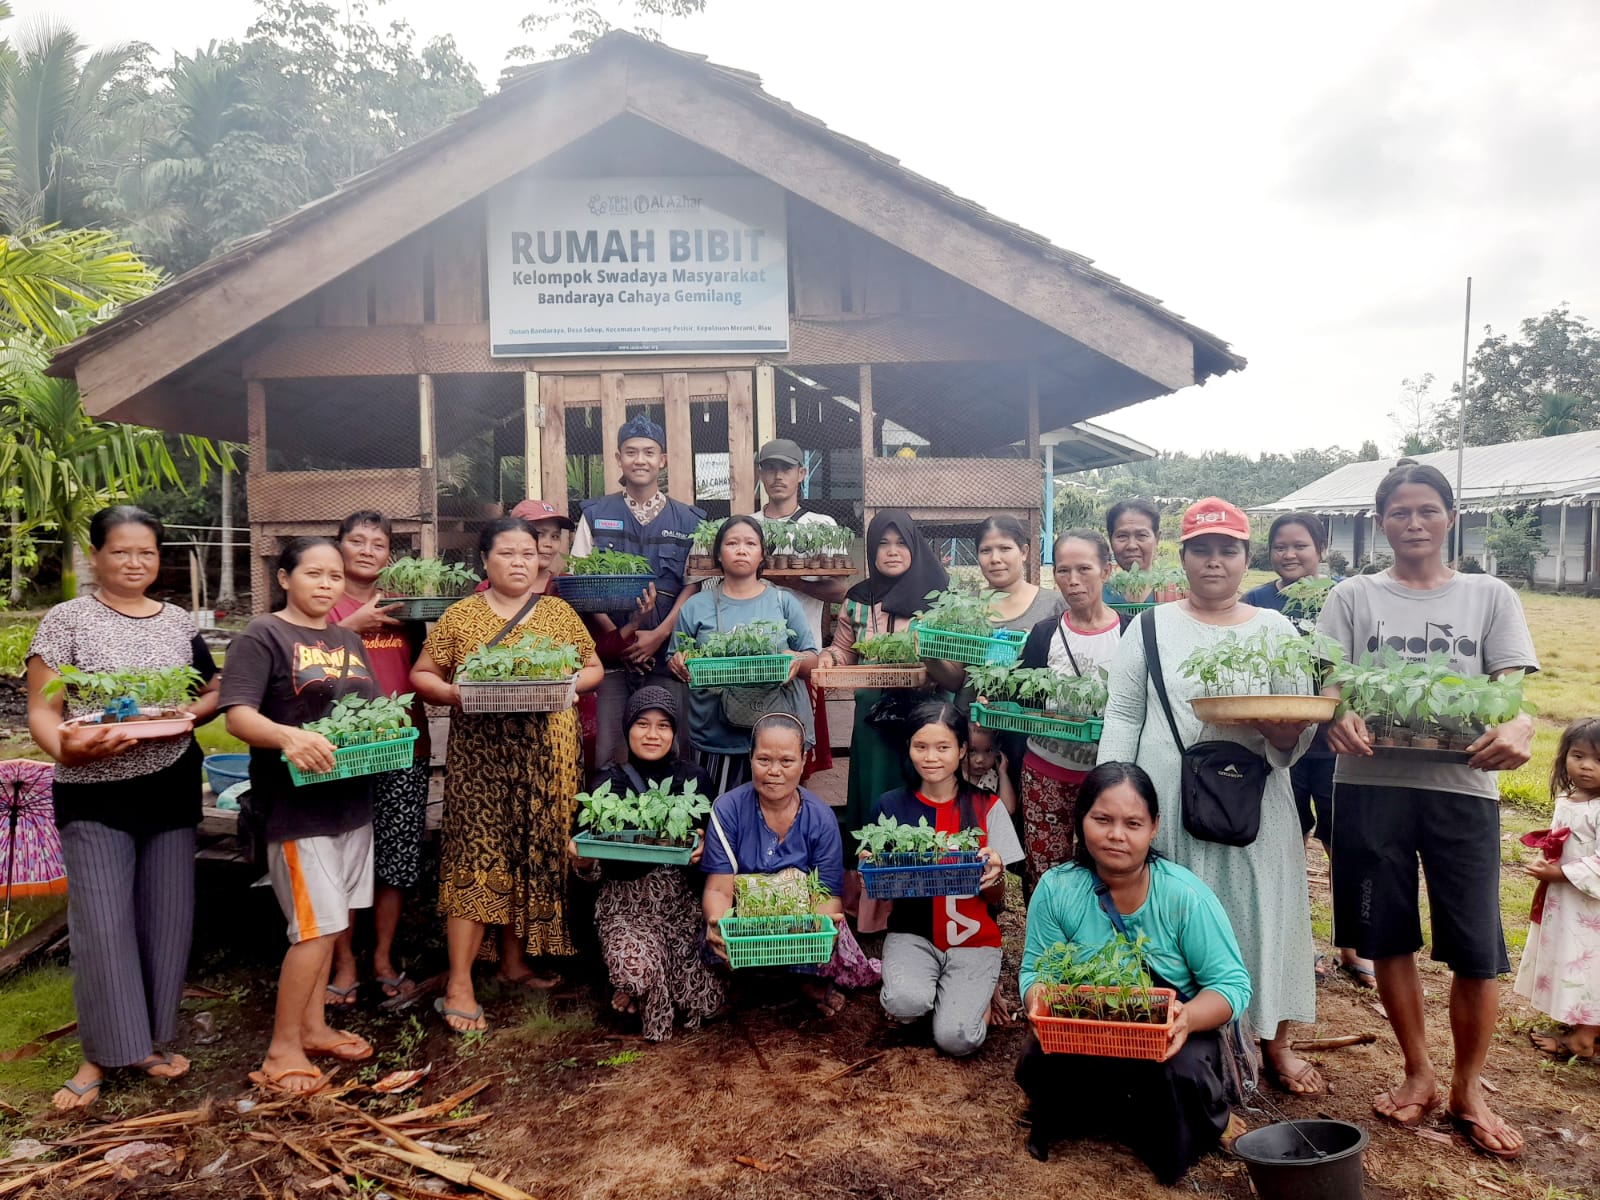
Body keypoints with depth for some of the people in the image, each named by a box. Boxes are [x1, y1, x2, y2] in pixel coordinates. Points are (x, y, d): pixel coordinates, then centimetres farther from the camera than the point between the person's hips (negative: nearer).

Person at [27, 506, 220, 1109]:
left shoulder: (179, 622, 6)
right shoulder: (66, 619, -5)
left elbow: (214, 691, 13)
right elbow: (41, 712, -7)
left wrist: (190, 712, -9)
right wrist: (68, 747, -27)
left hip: (171, 789, 4)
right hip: (94, 796, -3)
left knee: (166, 917, 10)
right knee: (102, 924, -3)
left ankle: (147, 1039, 26)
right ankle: (102, 1053, 14)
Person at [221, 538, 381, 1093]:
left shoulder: (348, 640, 14)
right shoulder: (262, 636, -8)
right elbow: (238, 715, -19)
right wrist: (288, 736, -38)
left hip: (352, 800, 7)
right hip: (297, 804, -7)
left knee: (327, 922, 14)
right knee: (317, 927, -7)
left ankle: (313, 1026, 28)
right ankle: (282, 1048, 8)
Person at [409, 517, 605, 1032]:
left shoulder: (559, 612, 10)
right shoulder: (461, 615, 5)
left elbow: (594, 669, 12)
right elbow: (422, 675, 6)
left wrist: (562, 685, -8)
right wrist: (457, 693, -13)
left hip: (545, 754, 3)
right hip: (480, 753, -2)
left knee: (533, 854, 8)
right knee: (476, 855, -6)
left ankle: (515, 961, 26)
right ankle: (459, 986, 0)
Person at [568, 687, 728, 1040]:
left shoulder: (694, 778, 1)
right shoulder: (609, 782, -1)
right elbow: (594, 870, 2)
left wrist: (702, 851, -16)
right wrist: (582, 861, -21)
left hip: (682, 900, 1)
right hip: (626, 900, -1)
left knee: (704, 996, -18)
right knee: (637, 965, -30)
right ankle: (634, 985, 9)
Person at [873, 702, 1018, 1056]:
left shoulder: (987, 807, -3)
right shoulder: (890, 805, -1)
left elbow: (997, 901, 0)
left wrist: (995, 873, -21)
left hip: (973, 938, 0)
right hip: (912, 933, 1)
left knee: (956, 1038, -21)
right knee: (907, 1002, -30)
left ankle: (974, 994, 12)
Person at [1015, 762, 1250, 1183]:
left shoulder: (1186, 895, -15)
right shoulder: (1056, 889, -10)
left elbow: (1232, 983, -13)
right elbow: (1036, 973, -4)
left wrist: (1188, 1018, -35)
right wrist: (1039, 999, -30)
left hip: (1170, 1035, 0)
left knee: (1179, 1072, -33)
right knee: (1039, 1064, -30)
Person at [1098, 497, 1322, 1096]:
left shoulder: (1276, 630, 8)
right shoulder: (1150, 626, 5)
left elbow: (1299, 738, 7)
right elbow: (1122, 717, 3)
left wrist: (1284, 728, -17)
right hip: (1167, 799, -1)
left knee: (1260, 908, 4)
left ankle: (1275, 1042, 23)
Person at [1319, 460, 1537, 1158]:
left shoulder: (1491, 598, 8)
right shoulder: (1354, 598, 7)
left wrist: (1519, 726, -25)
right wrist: (1339, 717, -25)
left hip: (1462, 785, 0)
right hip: (1372, 783, 0)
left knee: (1476, 949, 1)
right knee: (1389, 938, 9)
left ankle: (1468, 1089, 23)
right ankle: (1420, 1074, 29)